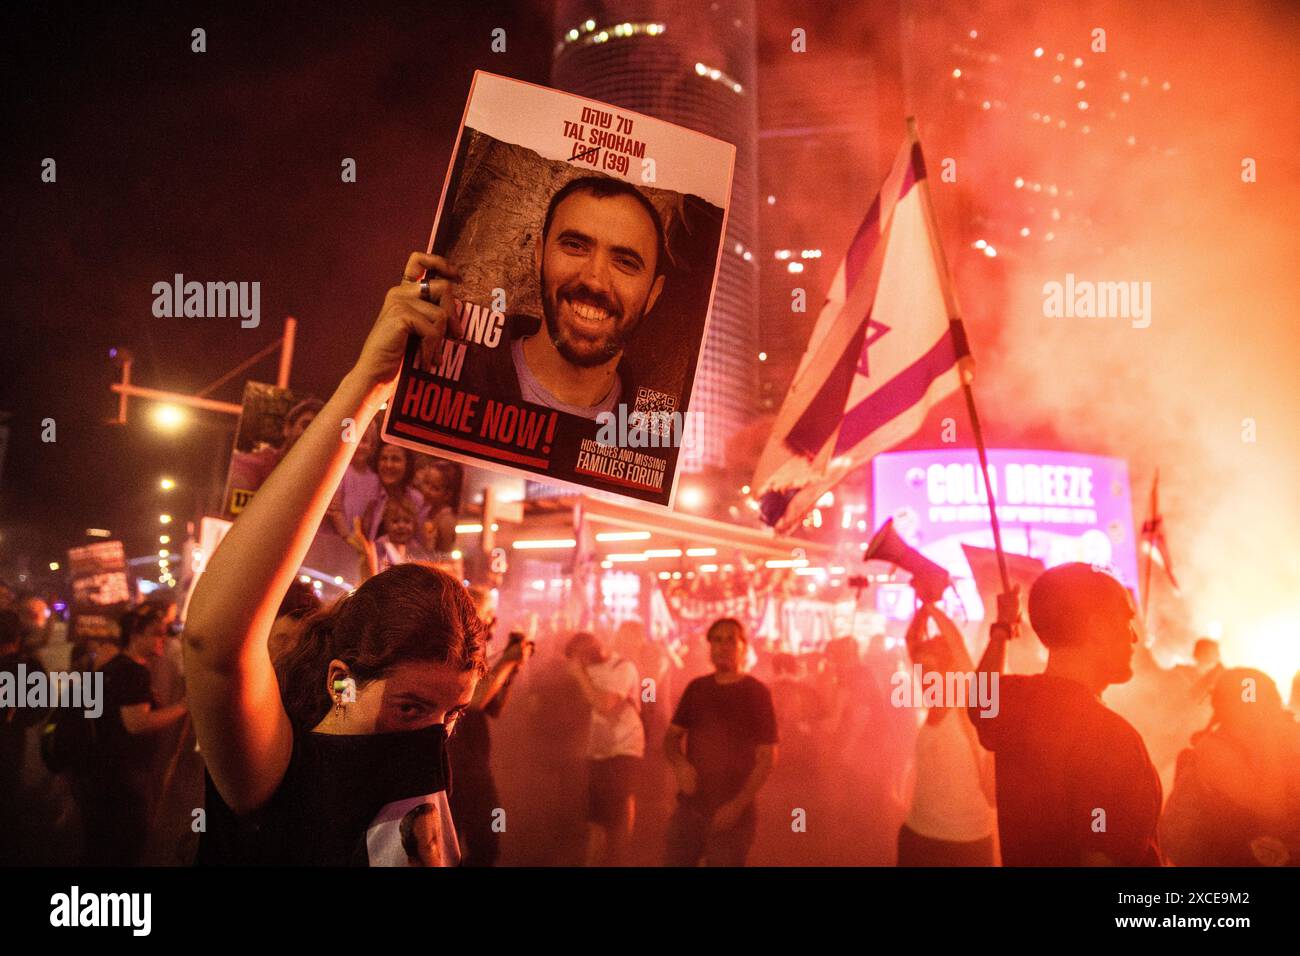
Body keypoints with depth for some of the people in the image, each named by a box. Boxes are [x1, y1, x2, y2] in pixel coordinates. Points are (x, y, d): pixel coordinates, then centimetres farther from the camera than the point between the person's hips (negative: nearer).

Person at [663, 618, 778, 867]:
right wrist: (679, 763, -9)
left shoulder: (756, 693, -6)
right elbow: (671, 737, 13)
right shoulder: (696, 688, 7)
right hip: (689, 806, 4)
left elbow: (767, 757, -7)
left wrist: (738, 806, -15)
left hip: (731, 813, -4)